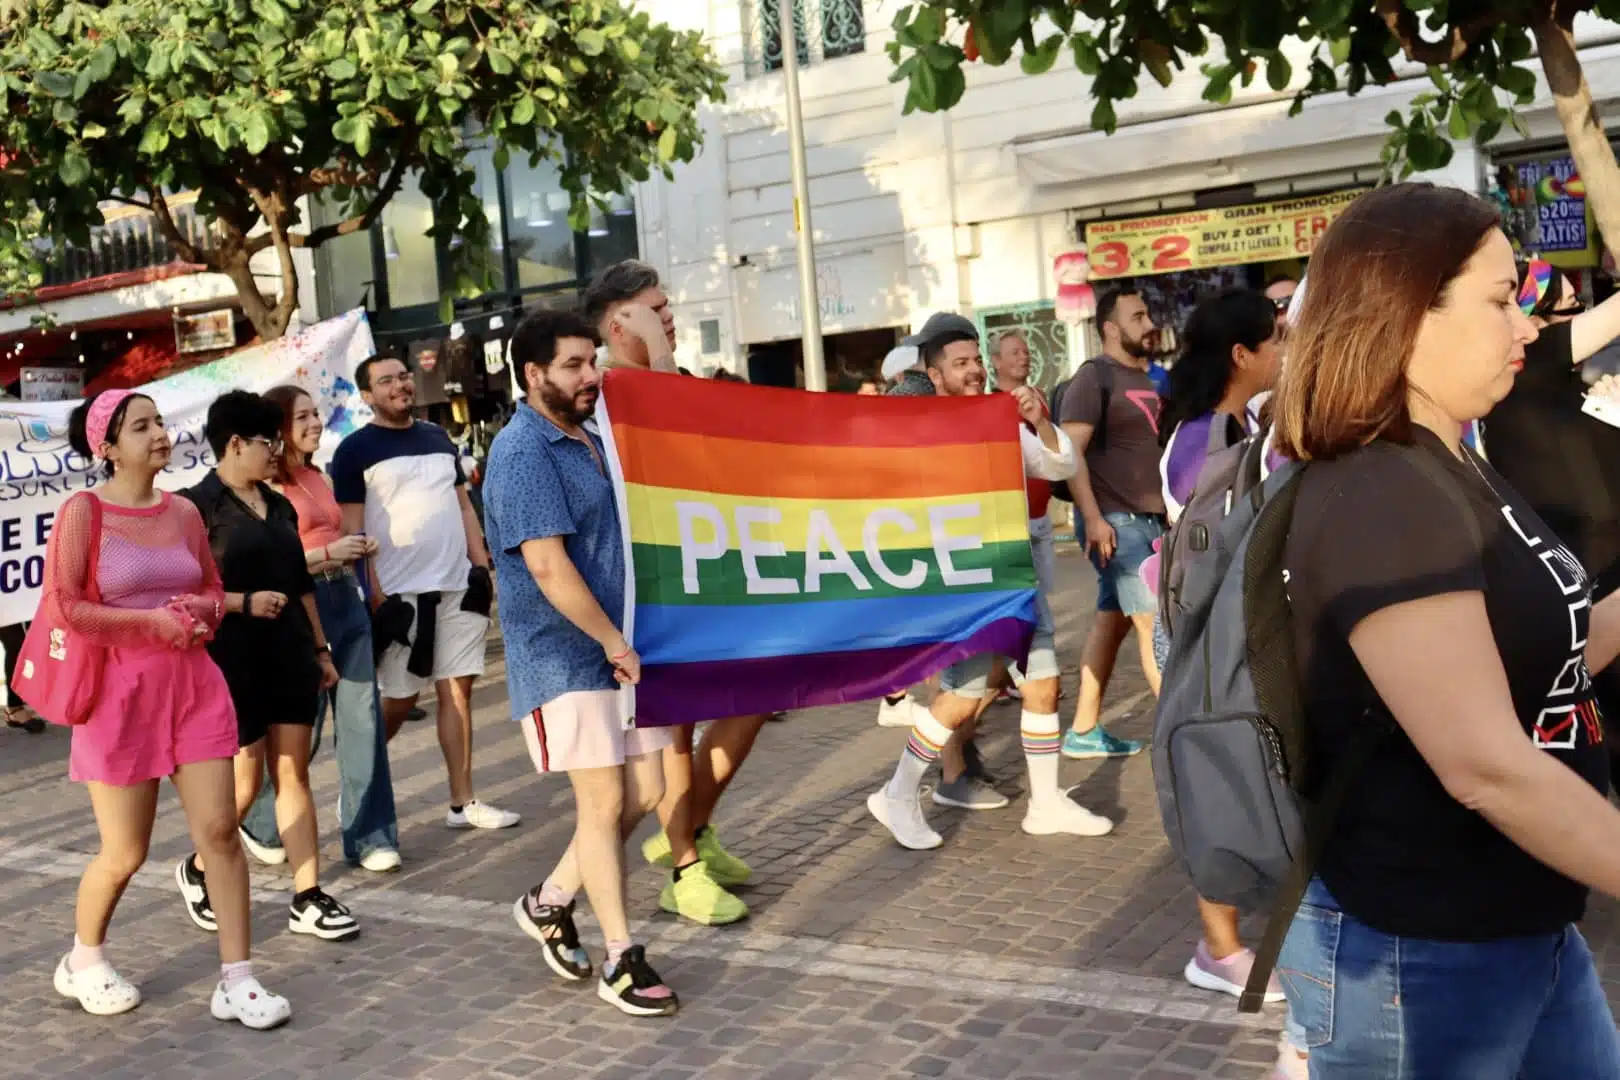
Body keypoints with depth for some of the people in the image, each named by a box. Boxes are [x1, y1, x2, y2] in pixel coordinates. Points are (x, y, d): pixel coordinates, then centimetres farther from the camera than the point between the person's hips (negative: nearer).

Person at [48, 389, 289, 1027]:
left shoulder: (183, 512, 7)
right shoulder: (82, 512, -8)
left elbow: (214, 589, 19)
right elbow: (62, 607, -13)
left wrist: (201, 609, -4)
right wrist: (151, 622, -17)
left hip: (194, 687, 4)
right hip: (119, 693, -4)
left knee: (220, 831, -1)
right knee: (125, 853, 4)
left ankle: (236, 982, 6)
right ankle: (83, 961, 33)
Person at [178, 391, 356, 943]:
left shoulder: (279, 506, 13)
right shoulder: (199, 504, -7)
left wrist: (320, 649, 17)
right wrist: (244, 601, -20)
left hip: (289, 654, 6)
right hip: (233, 659, -6)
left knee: (293, 775, 5)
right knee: (246, 780, 0)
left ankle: (308, 900, 7)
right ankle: (196, 870, 26)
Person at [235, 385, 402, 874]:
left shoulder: (317, 477, 16)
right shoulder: (267, 485, -8)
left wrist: (359, 549, 8)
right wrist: (329, 553, -17)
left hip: (346, 598, 7)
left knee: (362, 719, 3)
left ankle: (371, 837, 8)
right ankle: (261, 826, 25)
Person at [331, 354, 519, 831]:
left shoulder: (439, 438, 14)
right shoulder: (356, 450, -2)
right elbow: (353, 530, -6)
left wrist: (483, 566, 9)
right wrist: (375, 594, -12)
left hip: (458, 586, 5)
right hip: (400, 593, -5)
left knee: (458, 690, 5)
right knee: (399, 699, 1)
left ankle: (463, 802, 11)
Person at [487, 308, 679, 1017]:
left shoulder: (591, 440, 14)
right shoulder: (523, 452, -14)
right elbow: (547, 565, -22)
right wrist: (613, 642, -16)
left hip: (617, 647, 8)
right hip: (563, 655, -8)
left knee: (644, 793, 8)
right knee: (604, 801, -3)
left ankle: (549, 901, 27)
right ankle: (621, 962, 9)